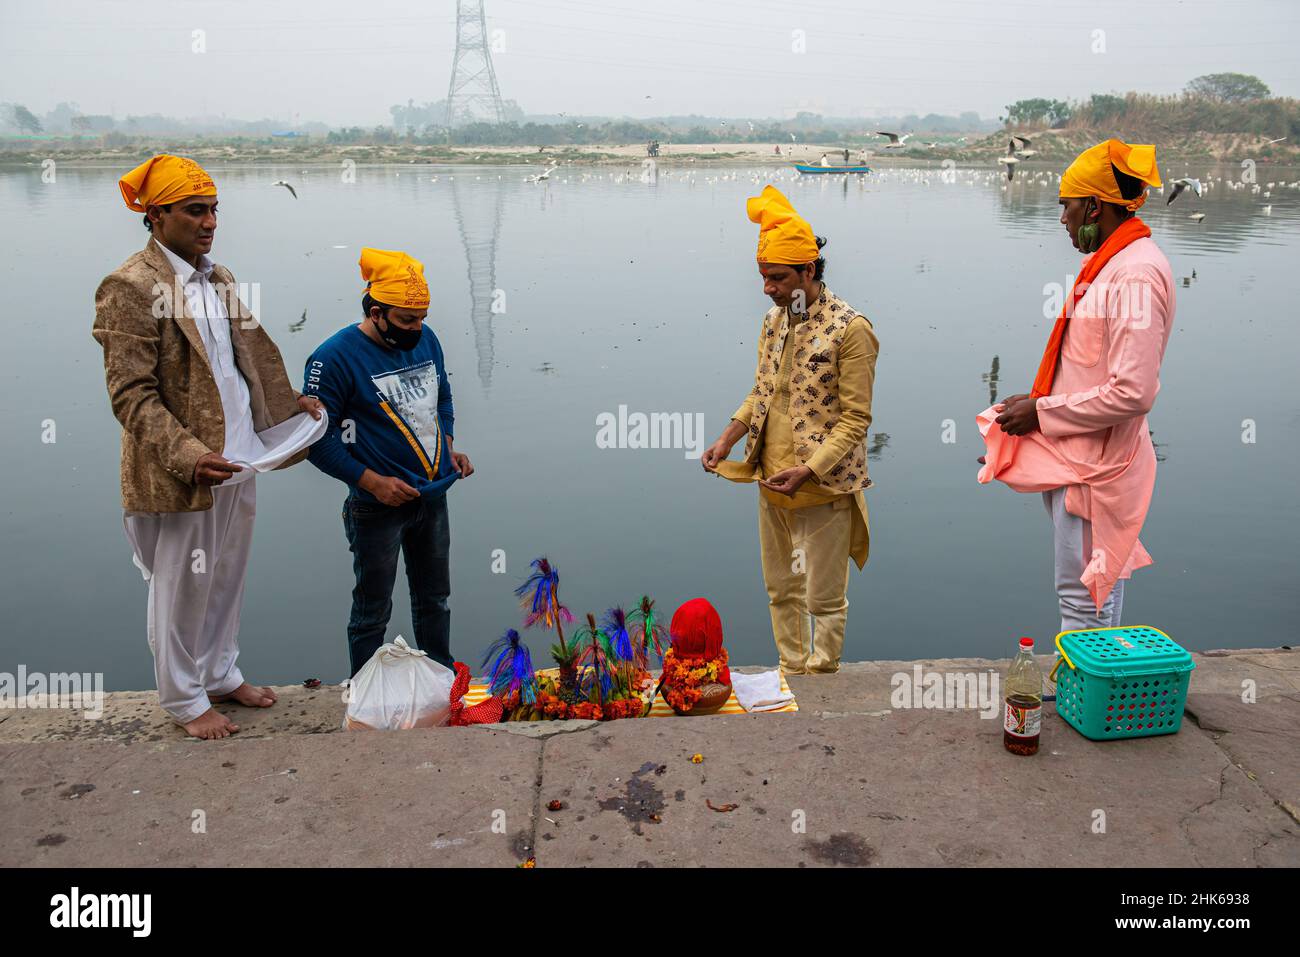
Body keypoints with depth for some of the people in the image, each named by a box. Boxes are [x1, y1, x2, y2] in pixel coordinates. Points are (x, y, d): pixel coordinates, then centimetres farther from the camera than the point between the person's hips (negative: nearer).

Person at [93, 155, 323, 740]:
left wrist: (289, 403, 16)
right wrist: (188, 455, -29)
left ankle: (221, 675, 37)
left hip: (237, 460, 7)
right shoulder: (130, 288, -15)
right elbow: (131, 394, -19)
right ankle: (184, 700, 25)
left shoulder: (218, 278, 9)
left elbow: (253, 352, 22)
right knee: (183, 588, 7)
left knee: (226, 579, 19)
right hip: (182, 472, -7)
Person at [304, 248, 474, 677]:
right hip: (378, 508, -6)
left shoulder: (426, 339, 2)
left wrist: (448, 446, 4)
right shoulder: (336, 358, -17)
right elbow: (318, 438, -14)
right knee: (373, 612, 9)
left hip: (433, 497, 6)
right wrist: (372, 481, -19)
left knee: (435, 599, 21)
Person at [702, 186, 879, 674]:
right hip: (771, 484, 7)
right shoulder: (773, 321, 8)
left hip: (824, 488, -7)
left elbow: (855, 417, -16)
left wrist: (808, 471, -23)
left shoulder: (850, 328, -15)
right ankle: (791, 675, 34)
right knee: (782, 591, 18)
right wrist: (728, 438, 2)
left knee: (825, 599, 6)